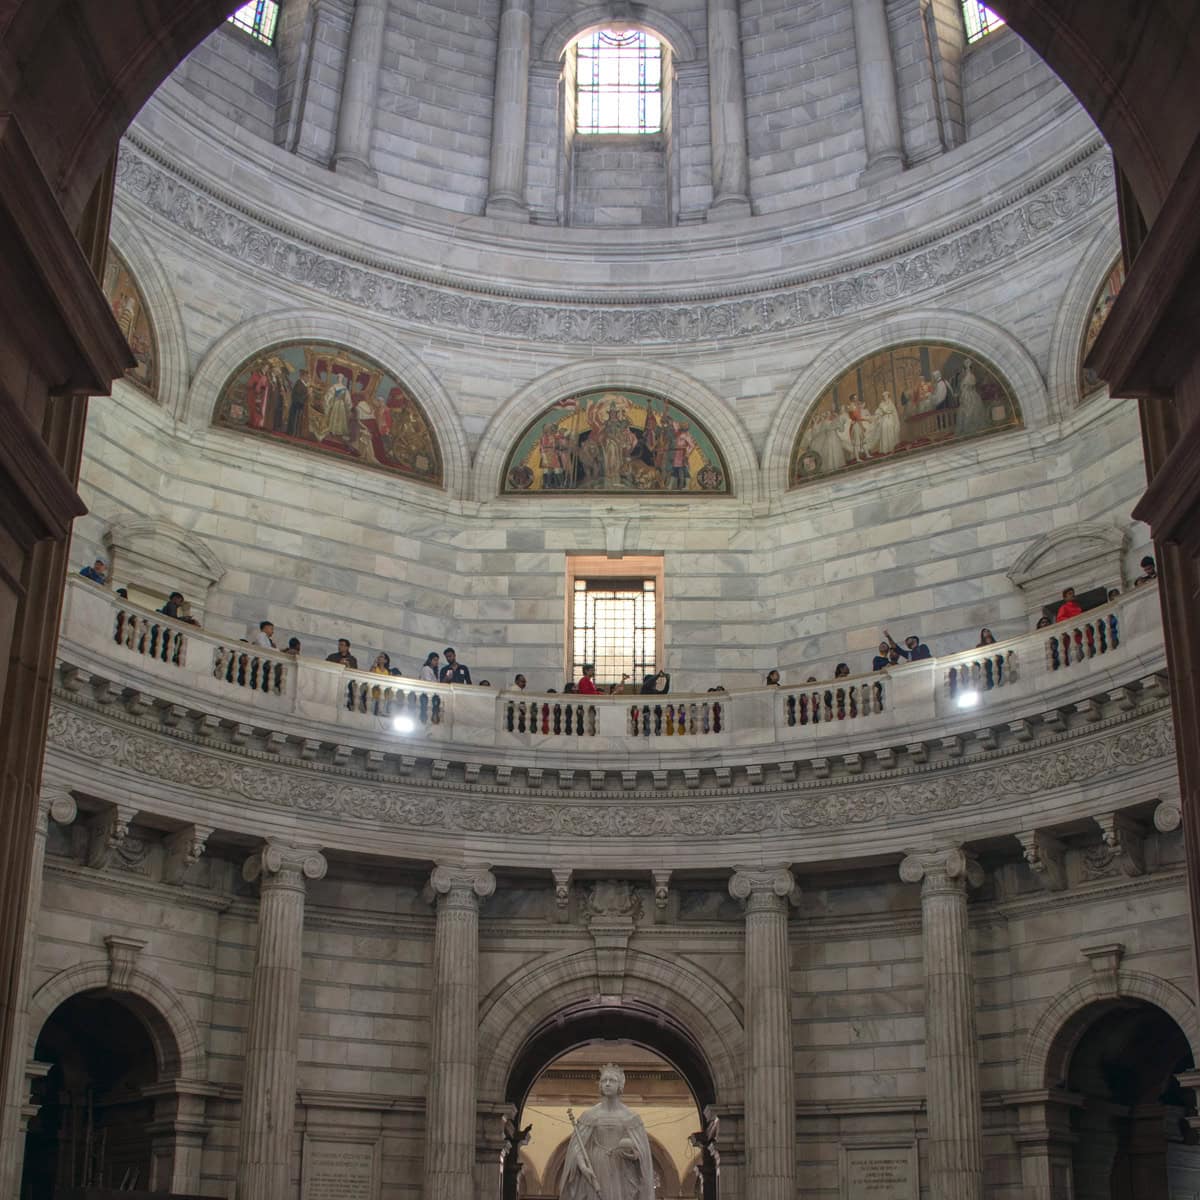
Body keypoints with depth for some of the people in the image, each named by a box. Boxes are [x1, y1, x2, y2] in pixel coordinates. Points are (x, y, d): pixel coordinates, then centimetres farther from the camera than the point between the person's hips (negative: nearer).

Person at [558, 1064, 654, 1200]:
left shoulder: (632, 1117, 4)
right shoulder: (588, 1116, 5)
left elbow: (642, 1153, 1)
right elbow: (576, 1147, -2)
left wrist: (631, 1149, -22)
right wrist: (583, 1167, -21)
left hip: (622, 1179, 0)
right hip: (596, 1177, 0)